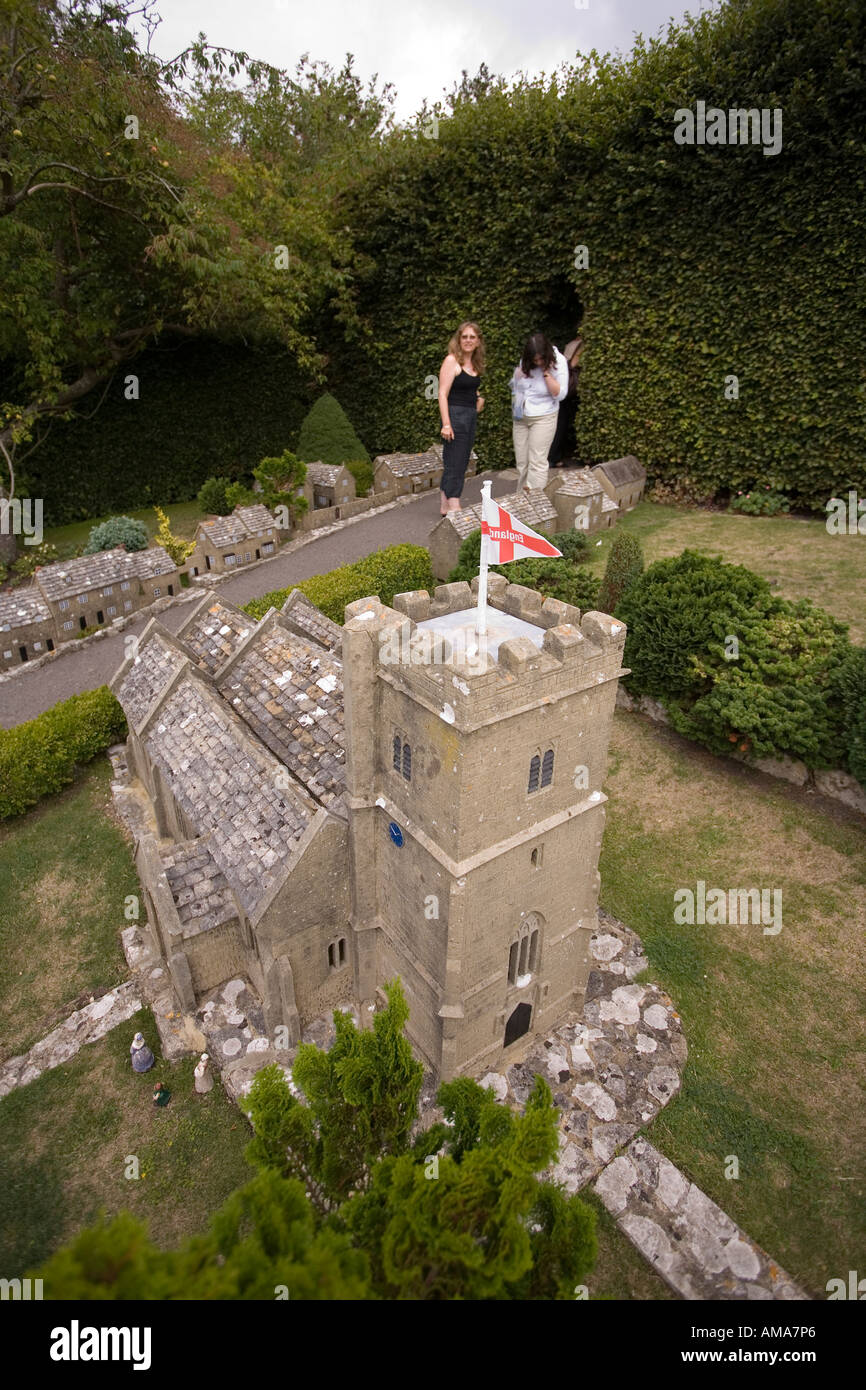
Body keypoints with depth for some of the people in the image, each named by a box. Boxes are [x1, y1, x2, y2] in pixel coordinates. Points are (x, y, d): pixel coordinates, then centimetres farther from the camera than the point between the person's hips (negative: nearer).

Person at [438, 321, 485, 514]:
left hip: (471, 417, 9)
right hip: (455, 415, -8)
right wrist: (446, 423, -23)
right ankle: (454, 507, -8)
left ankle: (445, 506, 17)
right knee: (454, 464, -9)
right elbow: (443, 394, -15)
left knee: (460, 463, 10)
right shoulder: (452, 361, -9)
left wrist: (479, 398, 9)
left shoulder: (474, 363, 15)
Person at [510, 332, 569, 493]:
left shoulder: (558, 362, -12)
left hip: (543, 418, -5)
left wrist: (546, 372, -23)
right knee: (521, 463, 8)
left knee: (537, 462, -11)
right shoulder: (524, 361, -1)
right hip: (520, 418, 5)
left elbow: (560, 394, -17)